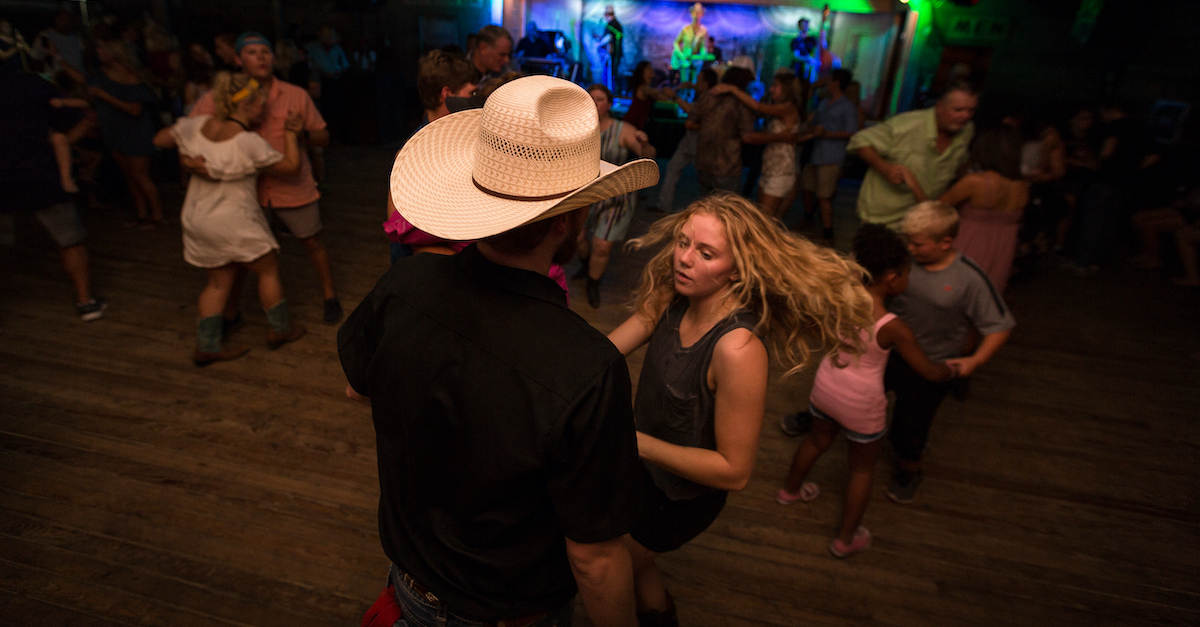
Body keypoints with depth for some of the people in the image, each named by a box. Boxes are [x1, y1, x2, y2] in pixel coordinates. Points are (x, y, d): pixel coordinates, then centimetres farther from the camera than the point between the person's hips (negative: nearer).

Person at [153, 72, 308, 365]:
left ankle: (207, 346, 19)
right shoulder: (248, 142, -21)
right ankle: (279, 329, 25)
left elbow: (160, 139, 13)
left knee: (219, 282, 16)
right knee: (269, 268, 14)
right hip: (233, 222, -7)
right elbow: (291, 166, -12)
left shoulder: (199, 124, -1)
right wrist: (290, 134, -1)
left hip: (197, 218, 7)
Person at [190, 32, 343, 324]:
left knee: (312, 242, 12)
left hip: (292, 187, 0)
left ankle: (330, 297, 33)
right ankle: (230, 313, 26)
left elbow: (323, 137, 1)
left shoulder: (296, 96, -4)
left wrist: (302, 133, -21)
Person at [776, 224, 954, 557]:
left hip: (826, 386, 5)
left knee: (818, 440, 32)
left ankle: (790, 489, 56)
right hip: (862, 404, -5)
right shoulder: (893, 327, -27)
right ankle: (846, 539, 34)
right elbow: (929, 371, -15)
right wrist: (952, 370, 6)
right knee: (862, 468, 19)